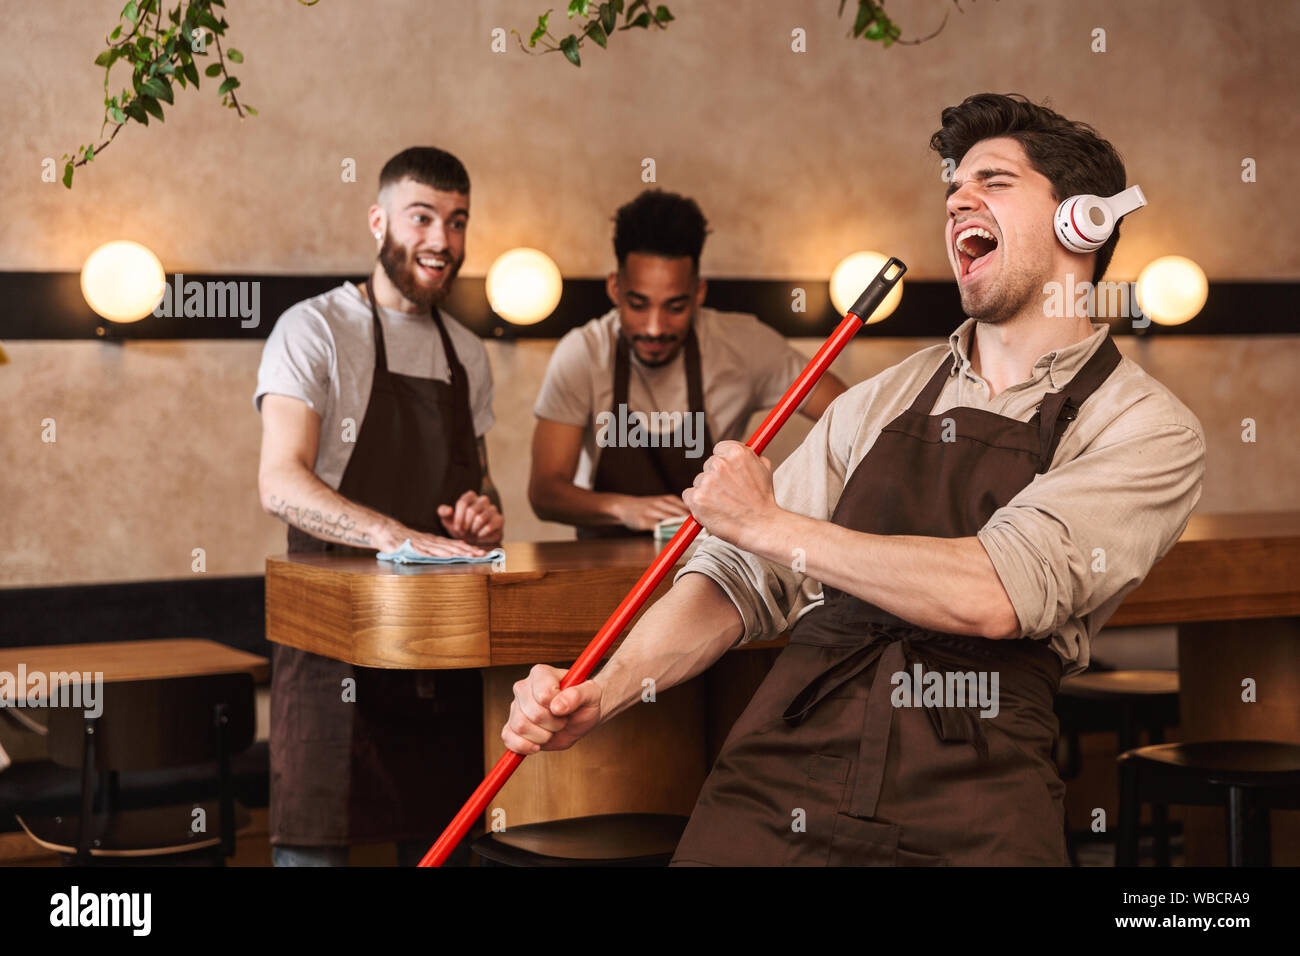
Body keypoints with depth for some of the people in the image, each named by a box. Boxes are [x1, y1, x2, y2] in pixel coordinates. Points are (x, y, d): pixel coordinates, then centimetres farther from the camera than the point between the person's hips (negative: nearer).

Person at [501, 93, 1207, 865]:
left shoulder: (1148, 430, 1)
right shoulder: (882, 401, 16)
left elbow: (996, 593, -13)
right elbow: (742, 578, 15)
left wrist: (769, 522, -5)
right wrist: (603, 693, -2)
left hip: (965, 809, -3)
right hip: (779, 767, 3)